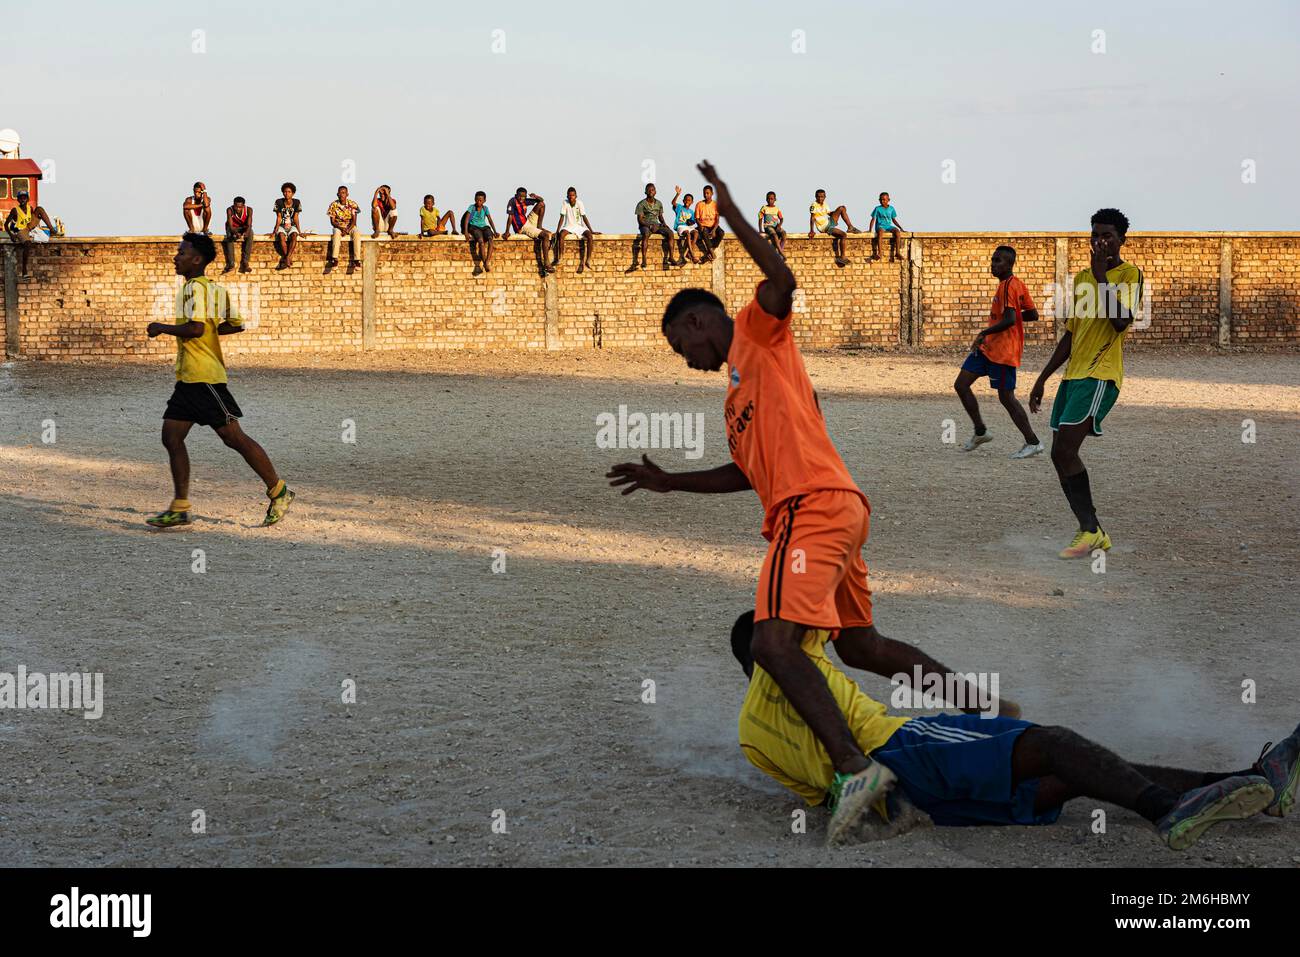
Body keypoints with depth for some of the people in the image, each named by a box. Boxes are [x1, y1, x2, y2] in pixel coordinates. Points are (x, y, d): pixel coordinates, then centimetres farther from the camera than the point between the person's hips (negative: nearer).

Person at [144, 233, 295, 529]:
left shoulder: (195, 288, -13)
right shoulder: (214, 288, 15)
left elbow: (195, 328, -25)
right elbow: (236, 324, 18)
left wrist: (162, 328, -12)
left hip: (204, 377, -10)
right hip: (188, 378, 10)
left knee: (233, 436, -5)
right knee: (171, 436, 4)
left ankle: (278, 491, 4)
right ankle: (180, 508, 3)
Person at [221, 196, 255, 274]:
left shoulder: (249, 209, -22)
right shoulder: (230, 210, -24)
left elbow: (249, 225, -29)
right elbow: (230, 226, -29)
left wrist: (246, 232, -52)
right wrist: (236, 233, -51)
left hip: (244, 228, 1)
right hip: (233, 228, -1)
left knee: (250, 233, -34)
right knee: (229, 236, -35)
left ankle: (244, 263, -37)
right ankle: (230, 264, -36)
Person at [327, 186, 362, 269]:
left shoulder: (352, 204, -5)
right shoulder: (334, 205, -4)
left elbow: (354, 221, -8)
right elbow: (332, 221, -5)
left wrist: (347, 230, -24)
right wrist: (341, 228, -23)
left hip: (350, 227, 0)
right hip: (338, 226, 0)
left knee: (357, 233, -34)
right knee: (336, 233, -36)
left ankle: (357, 259, -39)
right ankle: (335, 259, -41)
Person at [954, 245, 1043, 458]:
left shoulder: (1008, 286, -16)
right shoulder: (1016, 284, 13)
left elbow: (1009, 320, -26)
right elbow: (1033, 315, 15)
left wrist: (984, 333, -18)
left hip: (1003, 351, -10)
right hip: (988, 347, 10)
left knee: (1006, 397, -5)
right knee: (961, 384, 6)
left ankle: (1033, 443, 3)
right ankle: (980, 431, 14)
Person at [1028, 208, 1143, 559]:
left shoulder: (1130, 274, -3)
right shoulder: (1081, 278, 19)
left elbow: (1121, 320, -21)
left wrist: (1101, 274, -16)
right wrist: (1042, 378, 20)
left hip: (1100, 375, -8)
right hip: (1073, 374, 8)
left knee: (1064, 451, -18)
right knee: (1061, 455, 4)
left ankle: (1090, 531, -11)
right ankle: (1092, 532, 11)